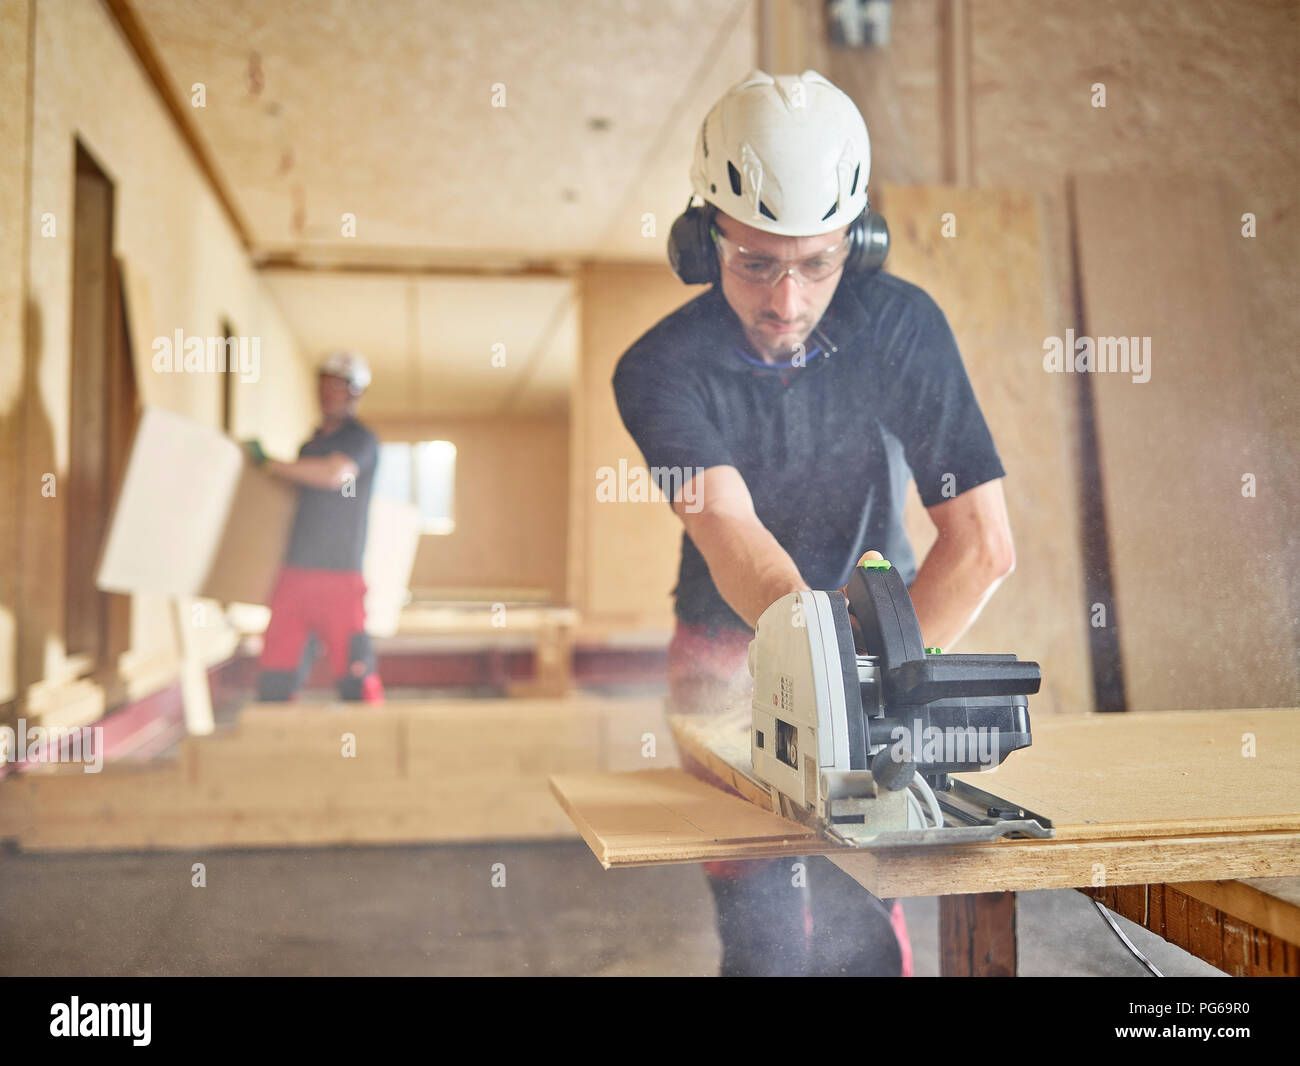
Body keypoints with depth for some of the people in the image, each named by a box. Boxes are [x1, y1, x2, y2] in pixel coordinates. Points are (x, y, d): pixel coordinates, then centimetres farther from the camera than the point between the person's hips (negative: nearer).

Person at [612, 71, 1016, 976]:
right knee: (764, 932, -3)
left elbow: (983, 543, -22)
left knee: (862, 924, -4)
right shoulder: (662, 370, -20)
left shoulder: (903, 326, -17)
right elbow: (729, 530, -36)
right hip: (729, 648, 0)